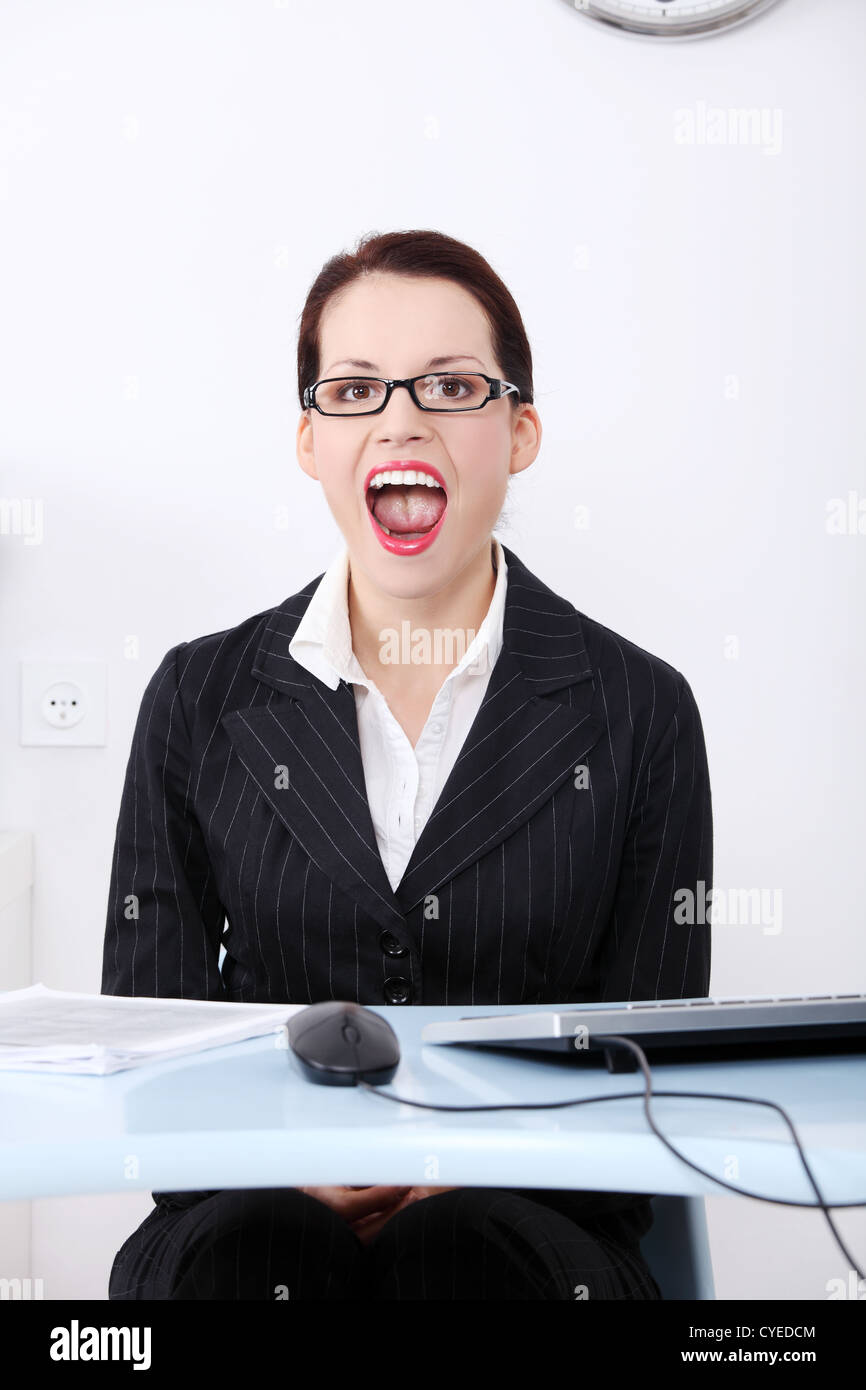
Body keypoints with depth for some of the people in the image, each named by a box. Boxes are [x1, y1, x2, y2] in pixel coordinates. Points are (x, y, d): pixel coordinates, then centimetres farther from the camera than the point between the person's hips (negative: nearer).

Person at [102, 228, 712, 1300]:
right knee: (223, 1252, -31)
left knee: (466, 1251, -34)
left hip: (526, 1213, -1)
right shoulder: (202, 699, 6)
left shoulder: (641, 711, 3)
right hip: (259, 1202, 1)